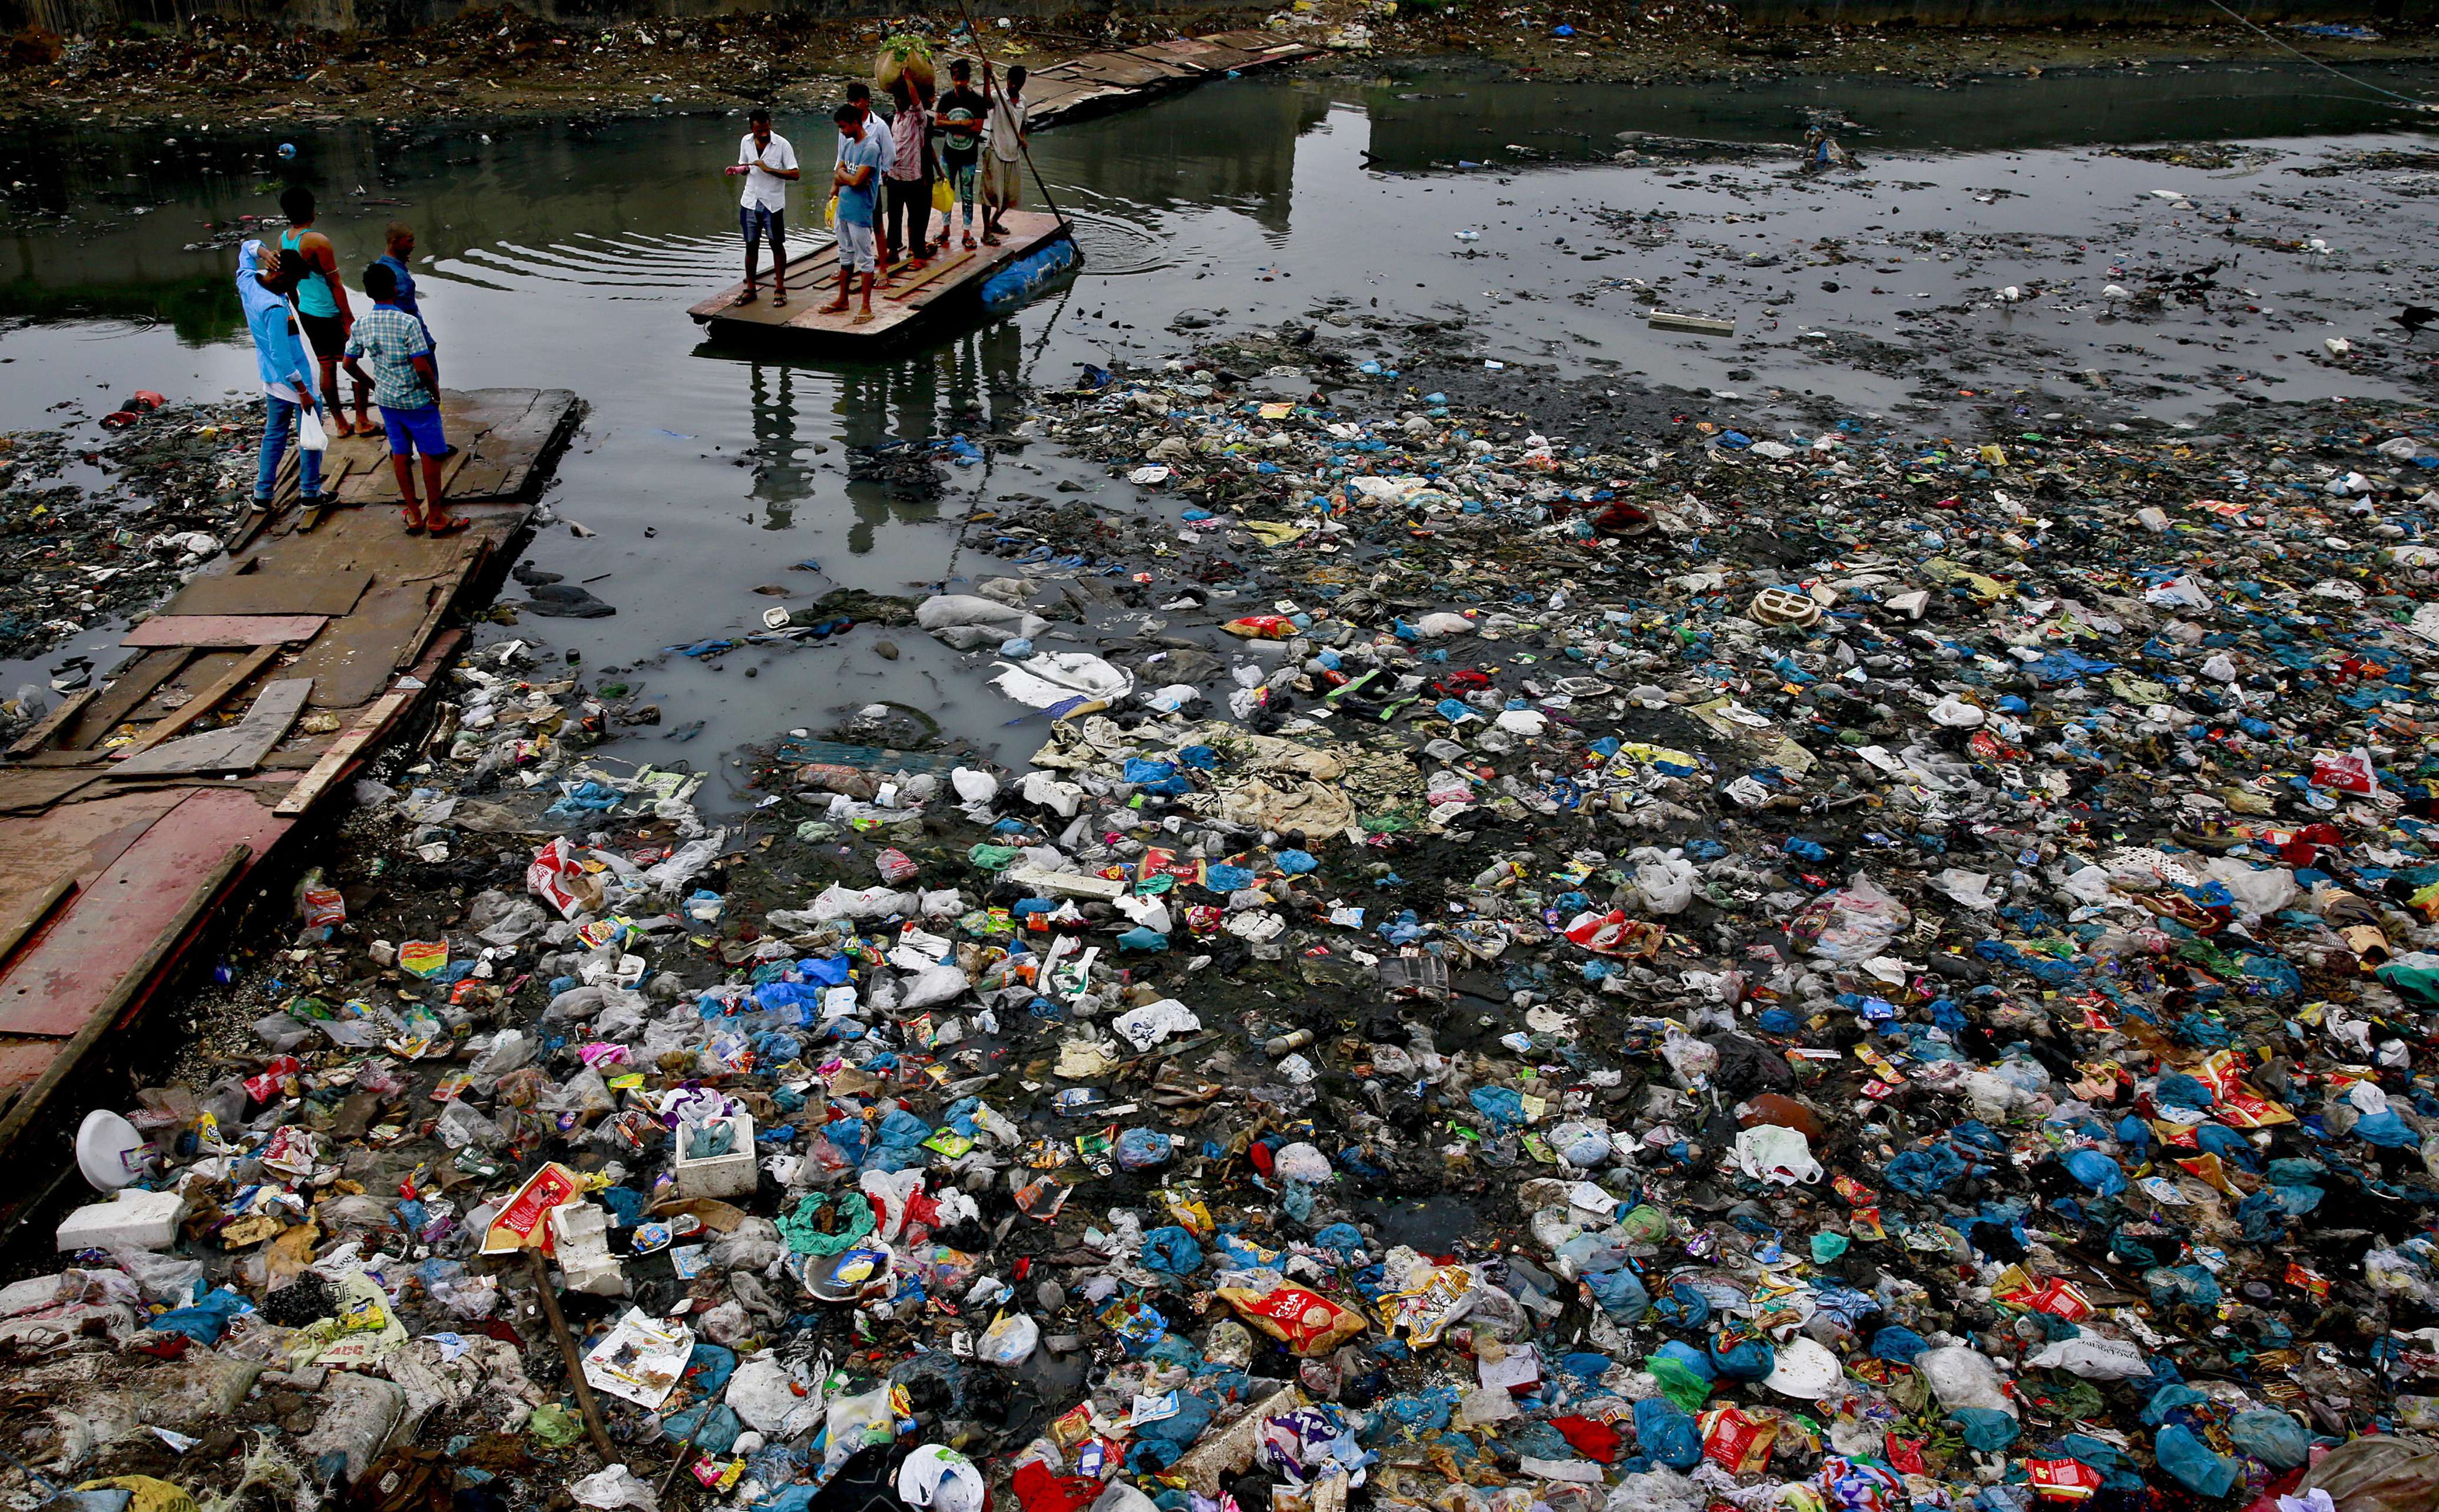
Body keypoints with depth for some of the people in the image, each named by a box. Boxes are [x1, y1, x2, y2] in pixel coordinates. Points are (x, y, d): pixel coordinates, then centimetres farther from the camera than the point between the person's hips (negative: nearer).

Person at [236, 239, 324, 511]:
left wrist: (264, 252, -7)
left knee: (274, 435, 18)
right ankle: (310, 493, 16)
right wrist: (303, 391, -23)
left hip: (272, 381, 9)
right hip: (293, 381, -9)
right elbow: (281, 356, -29)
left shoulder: (246, 282, -4)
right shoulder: (275, 308, -28)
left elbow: (247, 248, 17)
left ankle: (262, 494, 21)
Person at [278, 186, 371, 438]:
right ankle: (362, 420, 10)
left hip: (307, 313, 8)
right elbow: (335, 284, -18)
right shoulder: (318, 242, -21)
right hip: (331, 314, -8)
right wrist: (349, 318, -13)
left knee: (326, 367, 15)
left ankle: (339, 424, 23)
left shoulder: (283, 240, 3)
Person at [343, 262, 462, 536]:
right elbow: (422, 366, -24)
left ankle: (413, 514, 22)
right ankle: (436, 517, 11)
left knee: (401, 455, 15)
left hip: (386, 399, 6)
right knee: (431, 455, 6)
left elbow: (349, 364, 5)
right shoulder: (408, 323, -21)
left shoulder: (361, 325, -3)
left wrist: (372, 384, 19)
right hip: (417, 400, -6)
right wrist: (436, 392, -9)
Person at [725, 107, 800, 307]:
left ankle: (780, 289, 18)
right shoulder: (746, 142, 2)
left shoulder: (782, 144, -12)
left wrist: (769, 170, -25)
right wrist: (737, 170, -7)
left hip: (773, 203, -4)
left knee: (777, 245, 6)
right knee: (751, 246, 9)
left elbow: (795, 174, -16)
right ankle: (750, 289, 19)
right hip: (750, 202, 4)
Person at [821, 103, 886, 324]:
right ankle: (842, 299, 30)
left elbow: (856, 180, -22)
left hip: (860, 212, -9)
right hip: (843, 207, 9)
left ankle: (867, 307, 6)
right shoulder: (849, 144, 9)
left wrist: (842, 174, -4)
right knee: (846, 255, 19)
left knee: (864, 259, 0)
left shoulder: (871, 148, -17)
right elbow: (837, 174, 13)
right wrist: (837, 184, -7)